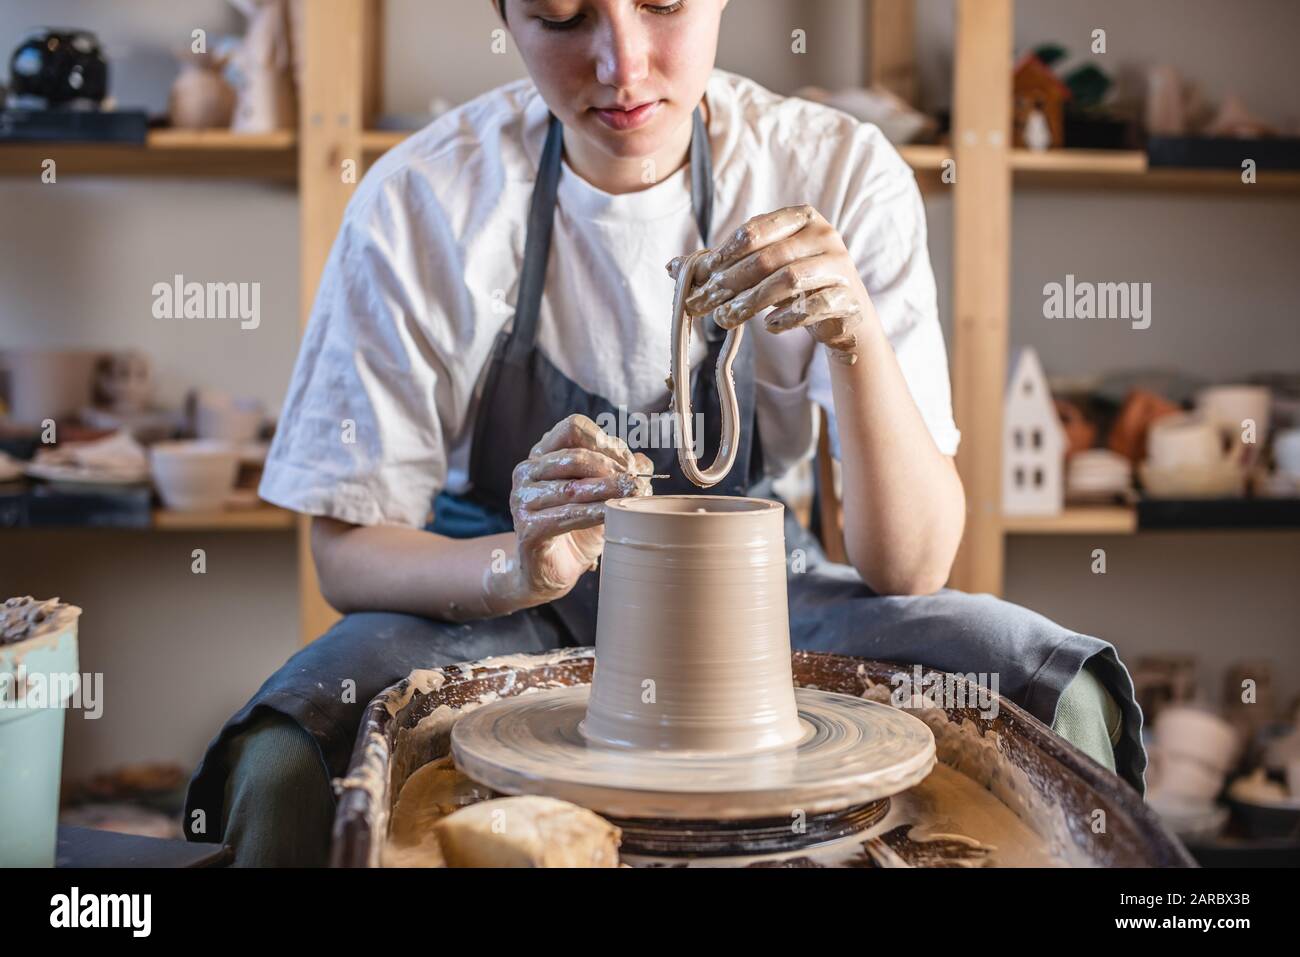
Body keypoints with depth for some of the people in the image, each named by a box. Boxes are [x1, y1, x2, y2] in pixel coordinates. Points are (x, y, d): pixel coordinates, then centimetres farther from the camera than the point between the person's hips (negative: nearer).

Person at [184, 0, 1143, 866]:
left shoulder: (843, 173, -14)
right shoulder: (421, 200, -15)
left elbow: (911, 569, -17)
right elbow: (347, 552, -11)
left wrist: (858, 336, -35)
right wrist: (515, 570, -33)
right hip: (495, 603, 0)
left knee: (1059, 697, -24)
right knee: (283, 770, -31)